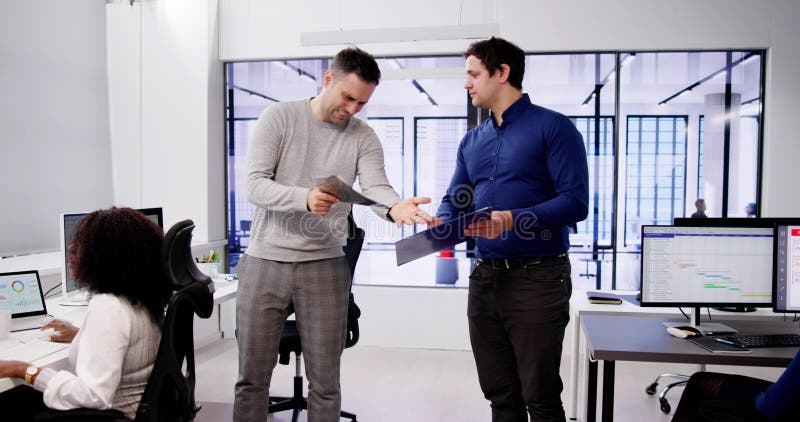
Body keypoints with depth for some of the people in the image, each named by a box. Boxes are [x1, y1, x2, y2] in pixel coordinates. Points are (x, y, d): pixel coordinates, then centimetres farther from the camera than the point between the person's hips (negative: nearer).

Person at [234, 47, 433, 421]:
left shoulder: (363, 138, 3)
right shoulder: (279, 117, -2)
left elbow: (375, 188, -13)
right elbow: (255, 185, -11)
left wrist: (395, 207, -37)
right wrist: (305, 198, -30)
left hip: (324, 264, 1)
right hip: (265, 259, -1)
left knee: (325, 380, 7)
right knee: (252, 376, 9)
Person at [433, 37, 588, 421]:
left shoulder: (553, 127, -5)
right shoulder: (472, 141, 14)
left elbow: (575, 201, -14)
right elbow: (454, 201, 14)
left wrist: (513, 220, -27)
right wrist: (439, 224, -9)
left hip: (537, 278, -6)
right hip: (485, 278, 6)